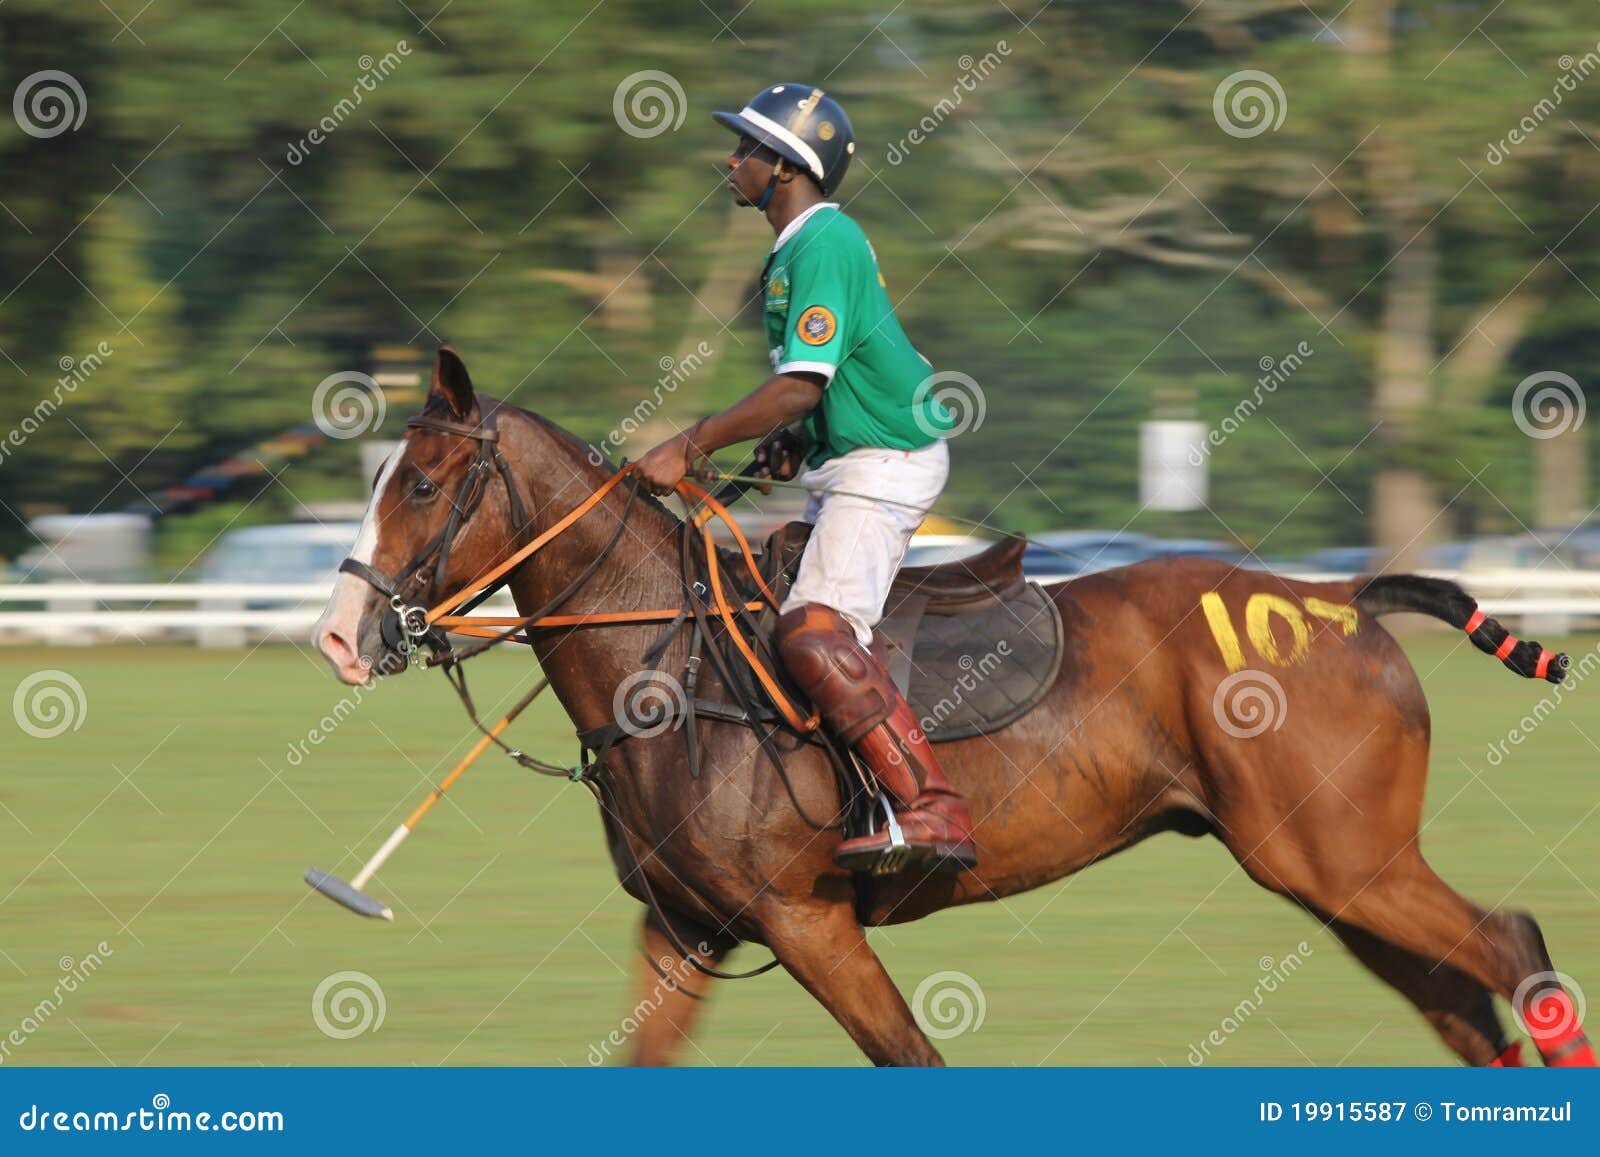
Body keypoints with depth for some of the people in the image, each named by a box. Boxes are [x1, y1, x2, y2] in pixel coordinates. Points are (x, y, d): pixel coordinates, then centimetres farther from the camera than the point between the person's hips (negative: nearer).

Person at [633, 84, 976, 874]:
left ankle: (931, 810, -32)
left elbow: (800, 386, -23)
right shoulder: (803, 246, 16)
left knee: (814, 632, -24)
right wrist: (792, 442, 9)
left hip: (884, 467, -11)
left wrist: (689, 447, -20)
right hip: (853, 464, 11)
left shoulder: (824, 245, -16)